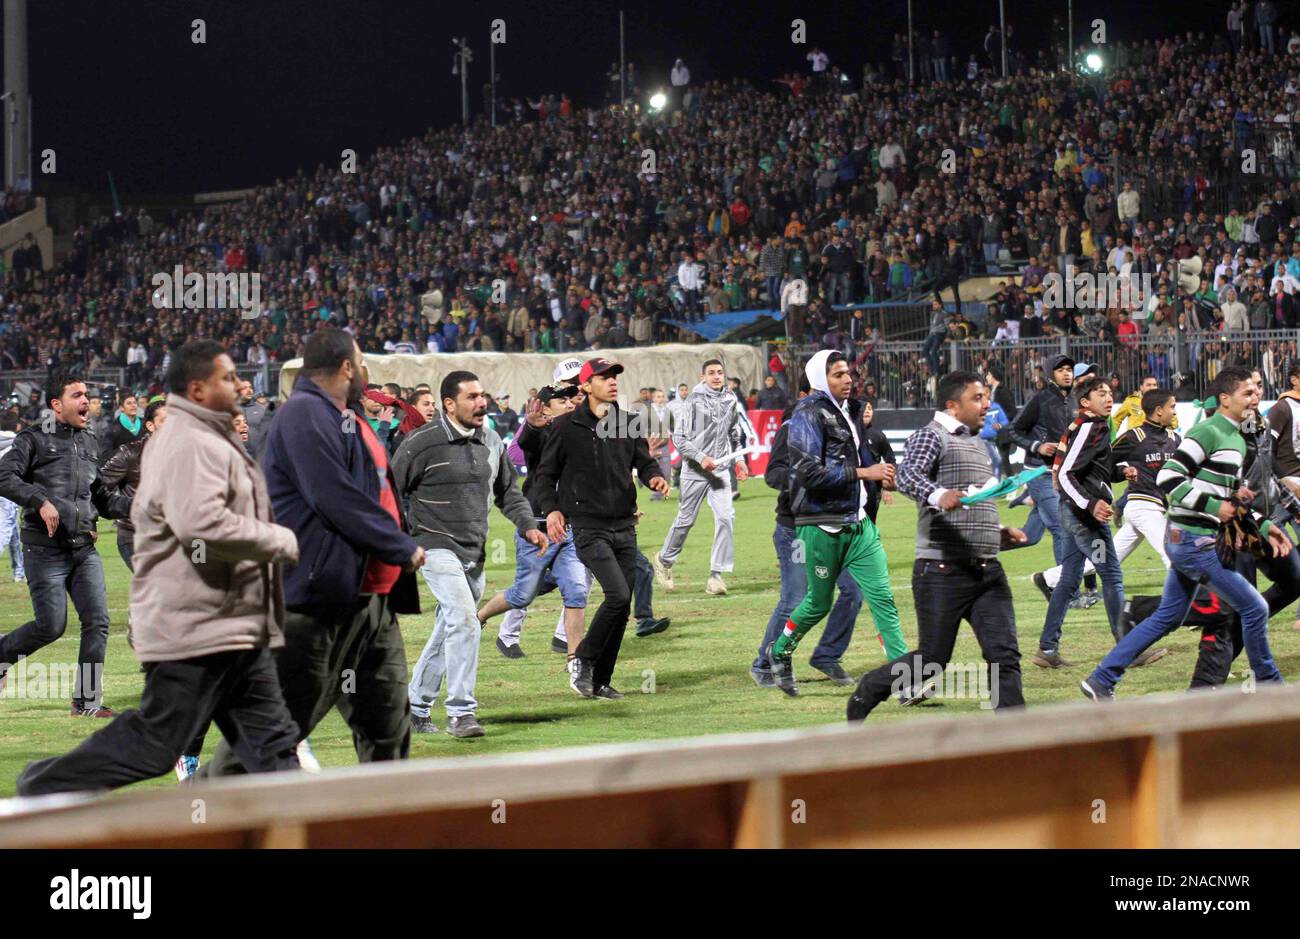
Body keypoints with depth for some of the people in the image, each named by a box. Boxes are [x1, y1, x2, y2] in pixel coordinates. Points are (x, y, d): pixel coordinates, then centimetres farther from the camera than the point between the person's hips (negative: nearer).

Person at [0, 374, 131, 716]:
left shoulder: (89, 443, 17)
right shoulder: (34, 439, -2)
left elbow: (101, 500, 24)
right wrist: (40, 500, -26)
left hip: (84, 548, 6)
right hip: (45, 548, -6)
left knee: (97, 621, -5)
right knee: (51, 625, -8)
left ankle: (87, 701, 1)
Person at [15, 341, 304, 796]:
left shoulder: (208, 441, 19)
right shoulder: (191, 446, -17)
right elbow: (205, 525, -30)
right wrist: (284, 541, -18)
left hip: (235, 628, 11)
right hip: (197, 628, -11)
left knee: (272, 742, 6)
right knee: (154, 743, -4)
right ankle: (45, 788, 9)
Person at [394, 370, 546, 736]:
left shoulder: (491, 442, 9)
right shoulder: (422, 443, -11)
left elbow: (507, 492, 20)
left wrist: (527, 525, 5)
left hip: (475, 552, 7)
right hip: (437, 547, -7)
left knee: (449, 631, 12)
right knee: (463, 621, -21)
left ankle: (416, 708, 24)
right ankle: (461, 712, -18)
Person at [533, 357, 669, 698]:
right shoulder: (568, 427, -3)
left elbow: (644, 461, 11)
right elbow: (546, 474, 3)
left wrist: (654, 477, -12)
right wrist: (551, 509, -12)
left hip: (624, 526, 6)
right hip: (589, 526, -6)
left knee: (622, 606, 5)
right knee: (618, 594, -20)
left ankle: (601, 680, 15)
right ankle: (583, 660, -1)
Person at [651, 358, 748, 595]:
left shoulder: (731, 400, 7)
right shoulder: (695, 400, -9)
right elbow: (679, 438, -9)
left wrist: (739, 459, 11)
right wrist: (701, 458, -18)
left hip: (720, 469, 4)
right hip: (694, 469, -4)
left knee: (726, 517, -11)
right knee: (685, 519, 5)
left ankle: (716, 574, -8)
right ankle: (664, 560, 30)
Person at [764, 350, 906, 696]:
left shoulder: (850, 411, 13)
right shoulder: (809, 416, -11)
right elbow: (810, 473, -20)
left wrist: (879, 476, 8)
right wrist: (862, 473, -21)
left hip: (858, 523, 6)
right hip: (822, 525, -6)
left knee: (882, 597, -5)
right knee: (819, 602, 8)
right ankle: (780, 652, 35)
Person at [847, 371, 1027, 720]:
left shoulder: (978, 445, 22)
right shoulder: (932, 436, -5)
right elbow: (907, 476, -24)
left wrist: (1000, 532, 19)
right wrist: (938, 495, -43)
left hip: (987, 570, 7)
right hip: (942, 570, -7)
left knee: (1005, 655, -5)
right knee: (932, 659, 1)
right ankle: (867, 691, 24)